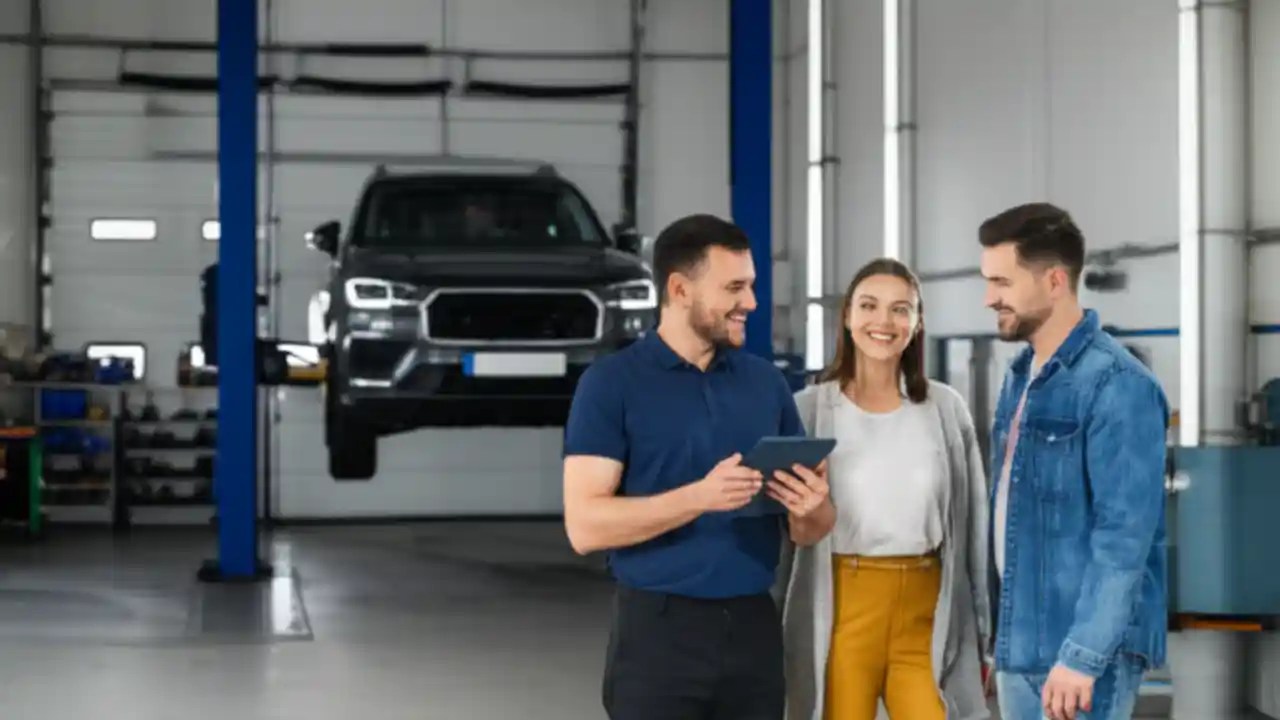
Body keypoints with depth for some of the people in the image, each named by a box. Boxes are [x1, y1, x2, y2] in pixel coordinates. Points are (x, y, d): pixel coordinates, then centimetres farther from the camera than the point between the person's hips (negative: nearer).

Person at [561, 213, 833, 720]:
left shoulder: (767, 381, 10)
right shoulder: (612, 383, -4)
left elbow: (806, 528, 14)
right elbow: (585, 525, -13)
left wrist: (811, 509, -11)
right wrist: (700, 496, -24)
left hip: (753, 628, 5)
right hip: (659, 631, -4)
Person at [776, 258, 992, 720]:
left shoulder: (946, 409, 7)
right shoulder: (809, 410, 1)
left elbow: (971, 528, 11)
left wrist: (978, 637, 11)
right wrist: (772, 637, -3)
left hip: (925, 618, 2)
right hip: (841, 612, -1)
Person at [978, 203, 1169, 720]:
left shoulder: (1116, 385, -14)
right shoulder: (1020, 377, 13)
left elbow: (1125, 535, -19)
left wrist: (1083, 654, -23)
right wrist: (1000, 637, 15)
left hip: (1083, 647, -8)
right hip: (1020, 641, 8)